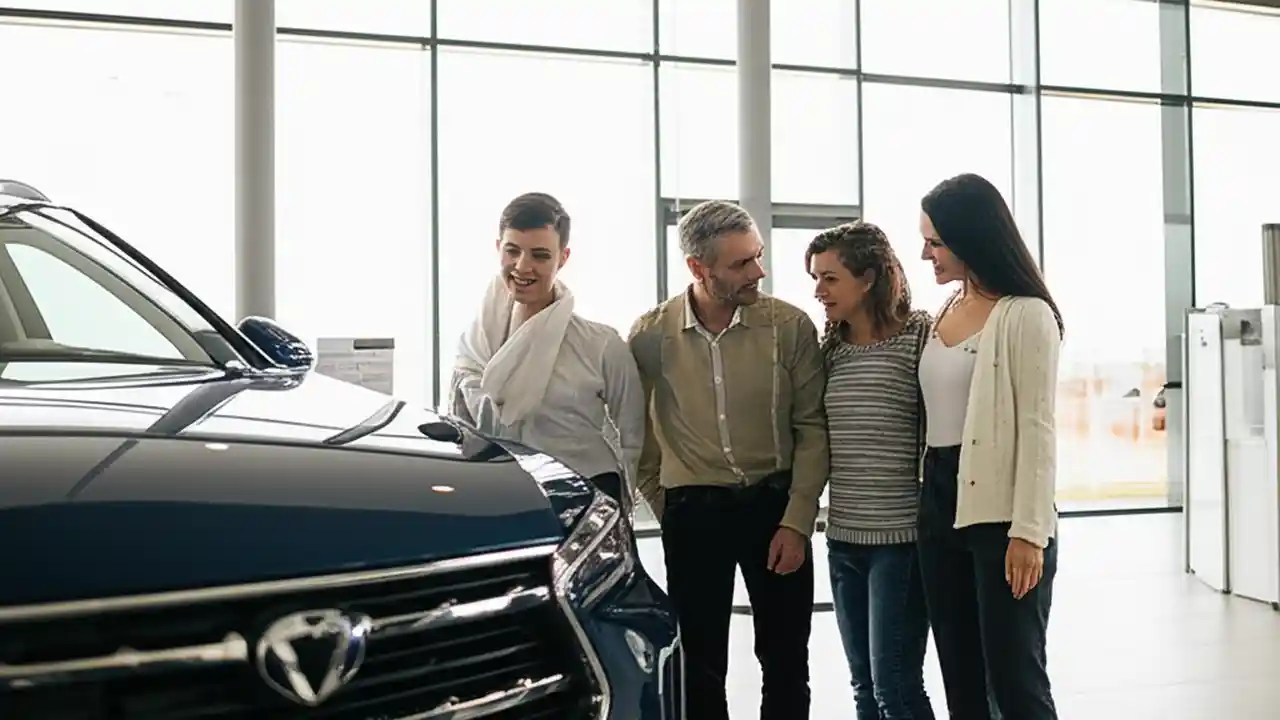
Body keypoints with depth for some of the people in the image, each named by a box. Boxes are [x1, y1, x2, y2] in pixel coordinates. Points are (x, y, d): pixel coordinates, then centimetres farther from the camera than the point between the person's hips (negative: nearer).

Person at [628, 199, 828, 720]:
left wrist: (797, 521, -9)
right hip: (692, 511, 0)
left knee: (785, 662, 8)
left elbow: (811, 428, -4)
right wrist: (662, 509, 7)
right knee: (700, 666, 9)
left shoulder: (790, 326, -8)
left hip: (776, 503, 0)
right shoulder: (650, 336, -6)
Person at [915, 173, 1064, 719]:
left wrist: (1028, 532, -17)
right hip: (939, 506, 7)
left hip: (1000, 511, -7)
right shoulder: (942, 314, 14)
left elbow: (1036, 429, -12)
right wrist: (928, 502, 8)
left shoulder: (1026, 315, -8)